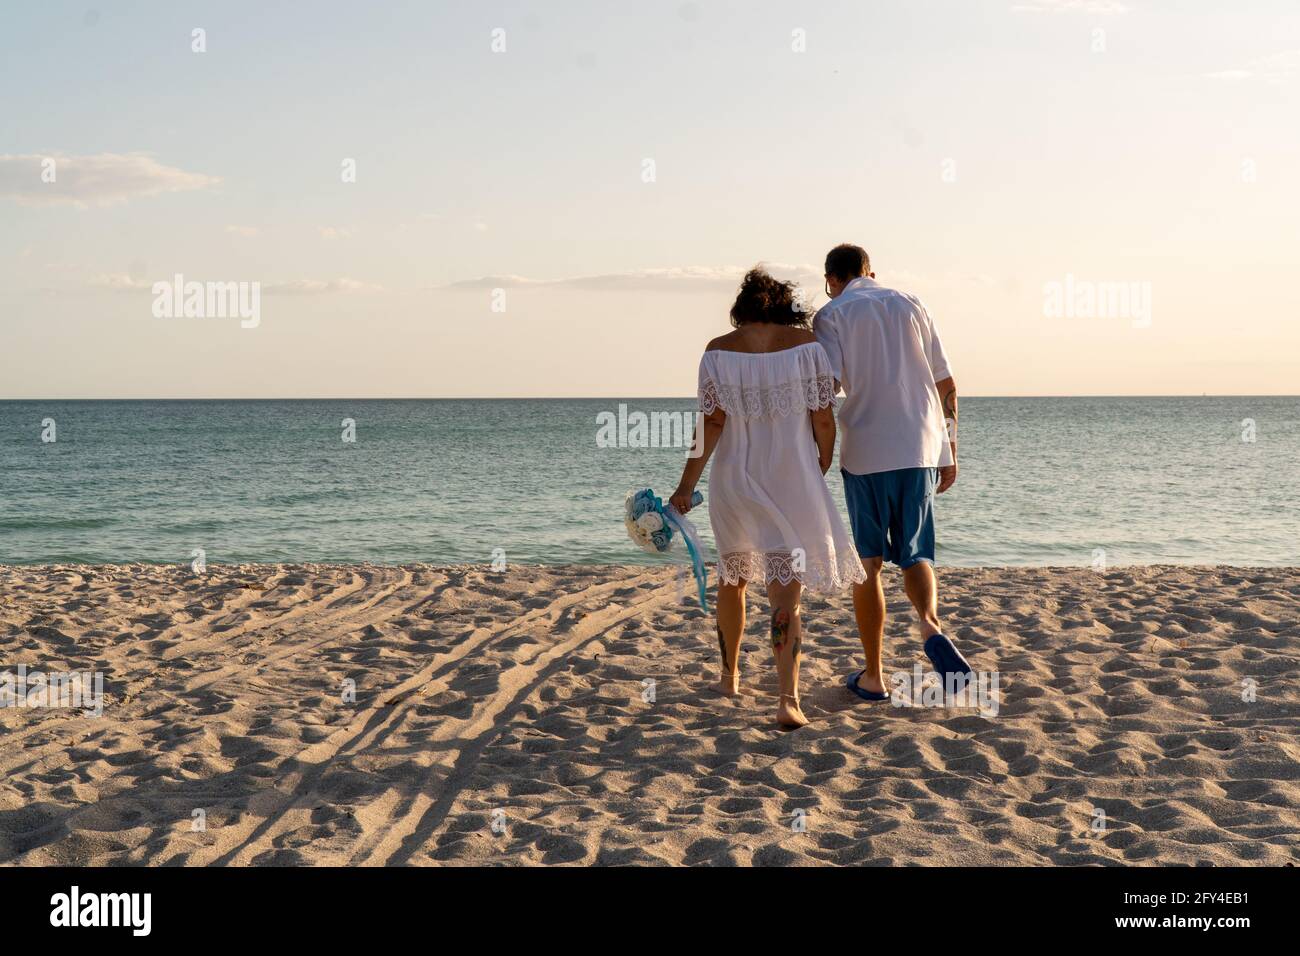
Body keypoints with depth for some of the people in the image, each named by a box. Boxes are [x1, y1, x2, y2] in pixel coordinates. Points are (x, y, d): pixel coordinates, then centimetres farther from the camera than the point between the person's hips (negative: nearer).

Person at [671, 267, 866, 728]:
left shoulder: (718, 350, -3)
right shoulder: (806, 343, -3)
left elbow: (712, 422, -8)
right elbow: (824, 419, -4)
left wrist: (686, 485, -5)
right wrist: (822, 472, 12)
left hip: (735, 483, 2)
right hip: (793, 483, -1)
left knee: (732, 575, 23)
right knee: (785, 591, -3)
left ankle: (729, 675, 37)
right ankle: (788, 699, -16)